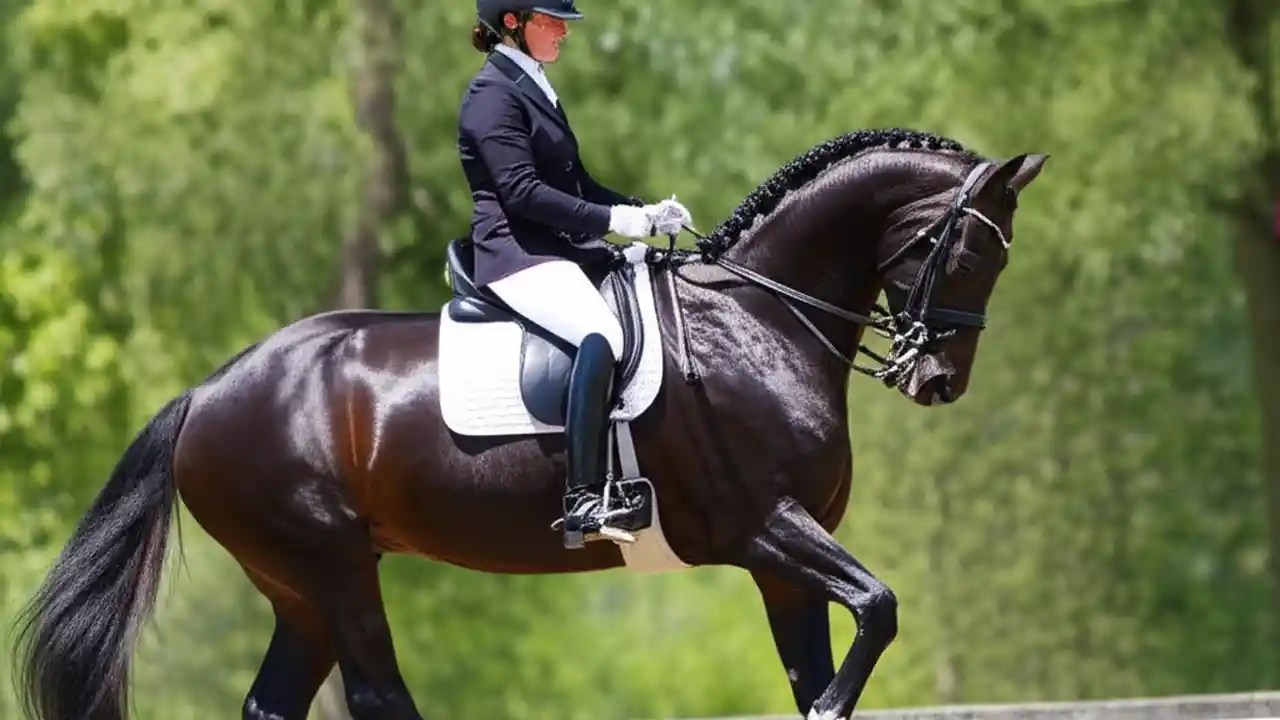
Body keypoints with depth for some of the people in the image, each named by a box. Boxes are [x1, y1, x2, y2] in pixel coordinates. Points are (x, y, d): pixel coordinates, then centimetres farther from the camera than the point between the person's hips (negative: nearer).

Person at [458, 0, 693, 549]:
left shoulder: (535, 89, 20)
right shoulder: (494, 94, -8)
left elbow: (575, 184, 24)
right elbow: (522, 191, -18)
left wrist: (648, 214, 9)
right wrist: (618, 220, -18)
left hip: (564, 247, 10)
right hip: (517, 253, -10)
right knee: (602, 334, -33)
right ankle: (582, 503, -38)